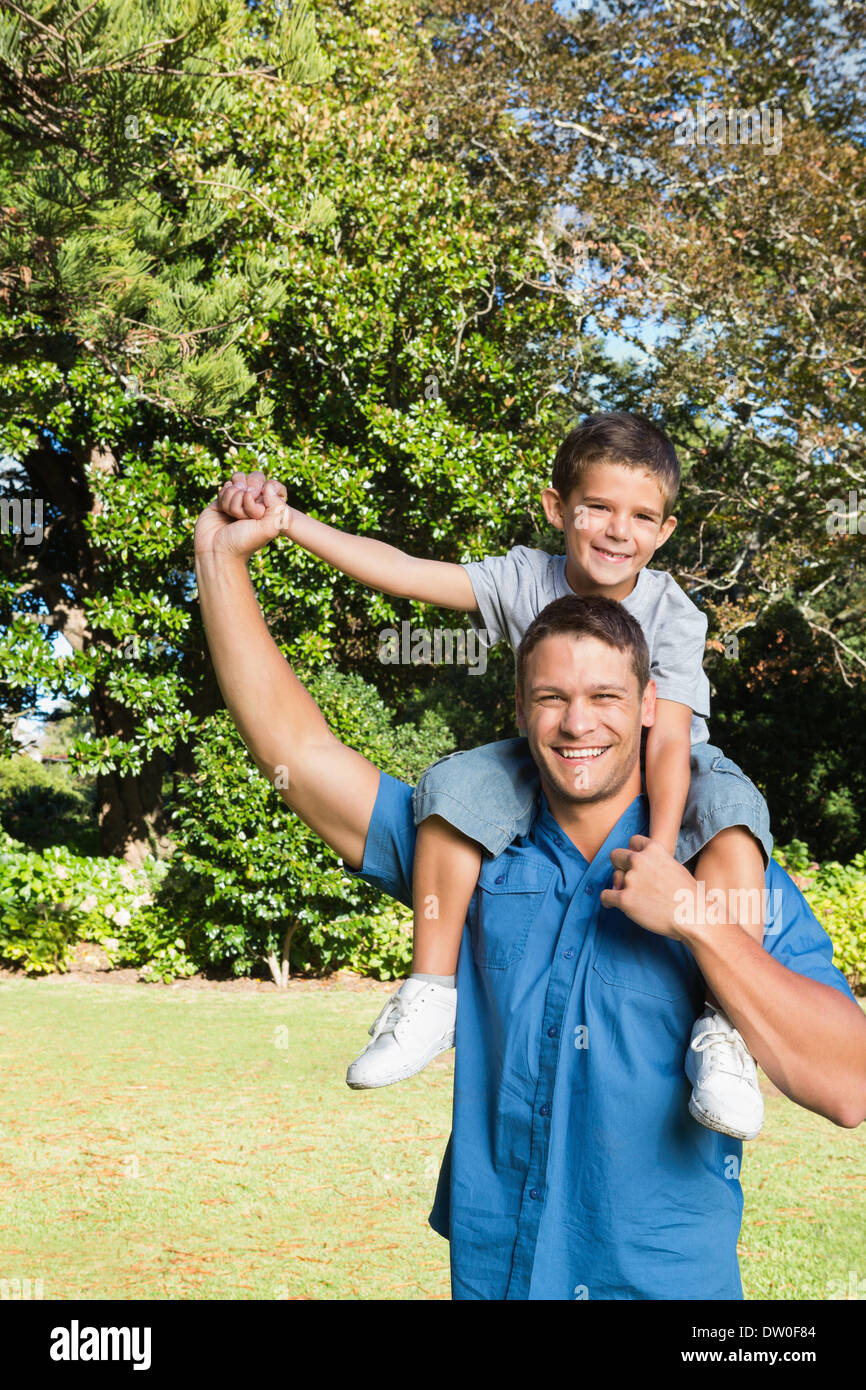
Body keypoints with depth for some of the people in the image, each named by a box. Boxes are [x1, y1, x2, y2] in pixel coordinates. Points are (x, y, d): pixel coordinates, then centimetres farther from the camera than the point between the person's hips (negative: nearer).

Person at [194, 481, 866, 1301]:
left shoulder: (736, 882, -6)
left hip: (671, 1279, -2)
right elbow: (294, 747, -2)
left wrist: (696, 920, -22)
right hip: (487, 1271, 2)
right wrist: (221, 556, -5)